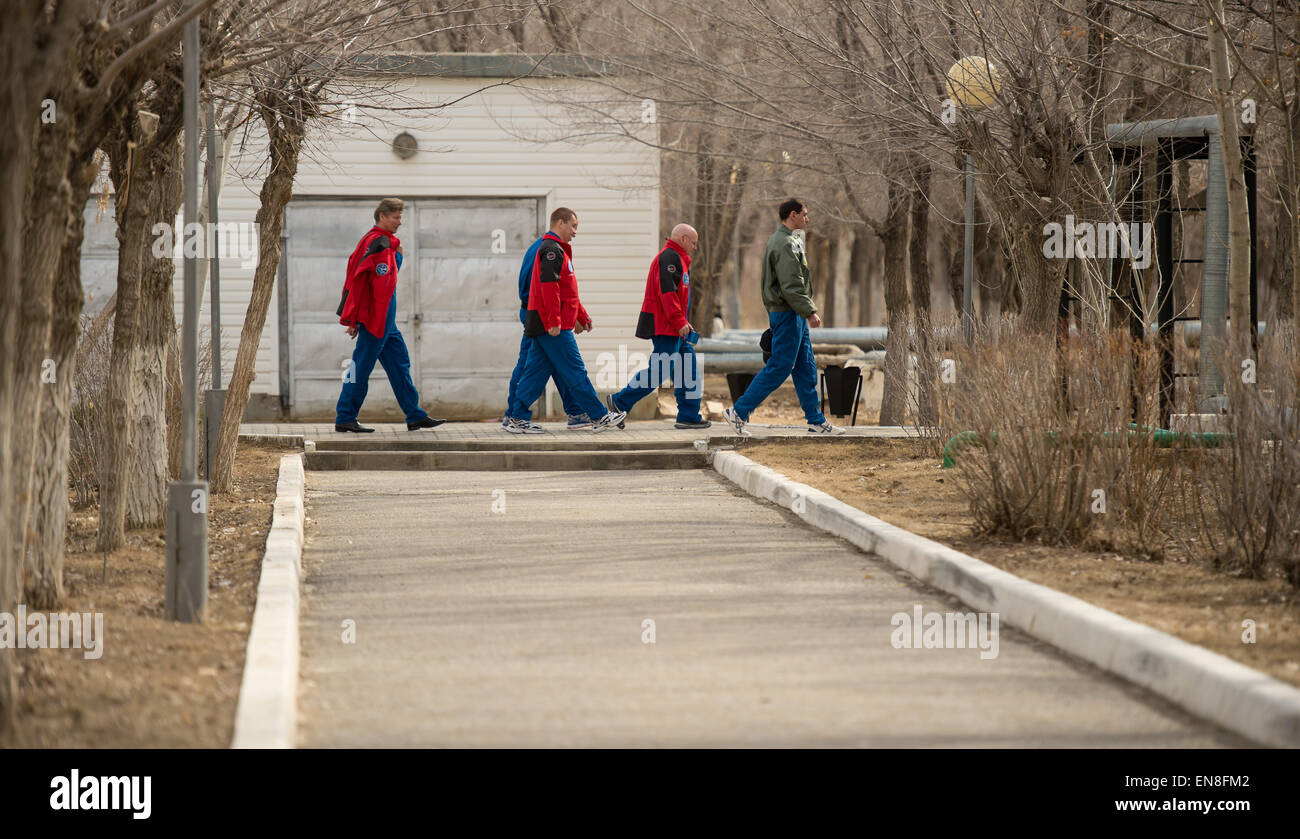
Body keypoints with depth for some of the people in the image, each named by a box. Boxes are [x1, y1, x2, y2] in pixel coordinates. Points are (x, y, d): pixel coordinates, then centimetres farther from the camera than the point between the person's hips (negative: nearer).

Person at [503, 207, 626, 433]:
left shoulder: (558, 249, 22)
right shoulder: (552, 250, -12)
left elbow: (566, 290, 29)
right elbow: (549, 286, -21)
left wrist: (581, 316, 30)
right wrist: (554, 321, -25)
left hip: (542, 325, 10)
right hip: (553, 327, -10)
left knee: (536, 371, 8)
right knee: (575, 372, -4)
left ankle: (516, 417, 6)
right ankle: (600, 417, 0)